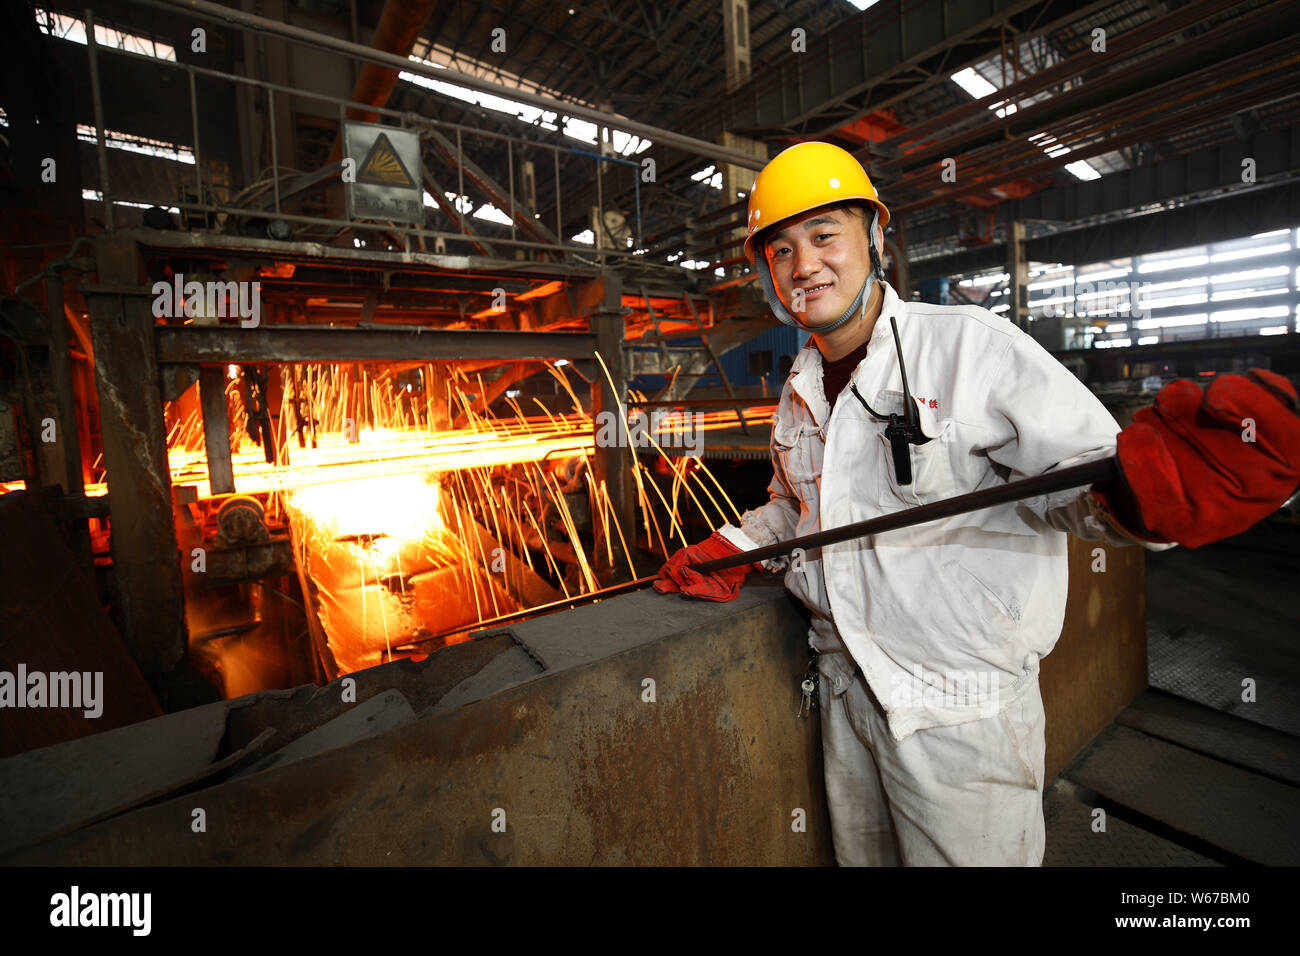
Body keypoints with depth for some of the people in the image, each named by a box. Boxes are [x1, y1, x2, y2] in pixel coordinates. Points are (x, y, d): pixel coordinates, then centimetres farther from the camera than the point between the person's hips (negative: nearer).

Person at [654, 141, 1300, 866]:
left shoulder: (973, 346, -16)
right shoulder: (799, 394, 5)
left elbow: (1085, 481, -19)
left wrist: (1151, 487, -40)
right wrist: (731, 552, 6)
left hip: (962, 713, -6)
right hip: (845, 694, 7)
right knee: (862, 855, 27)